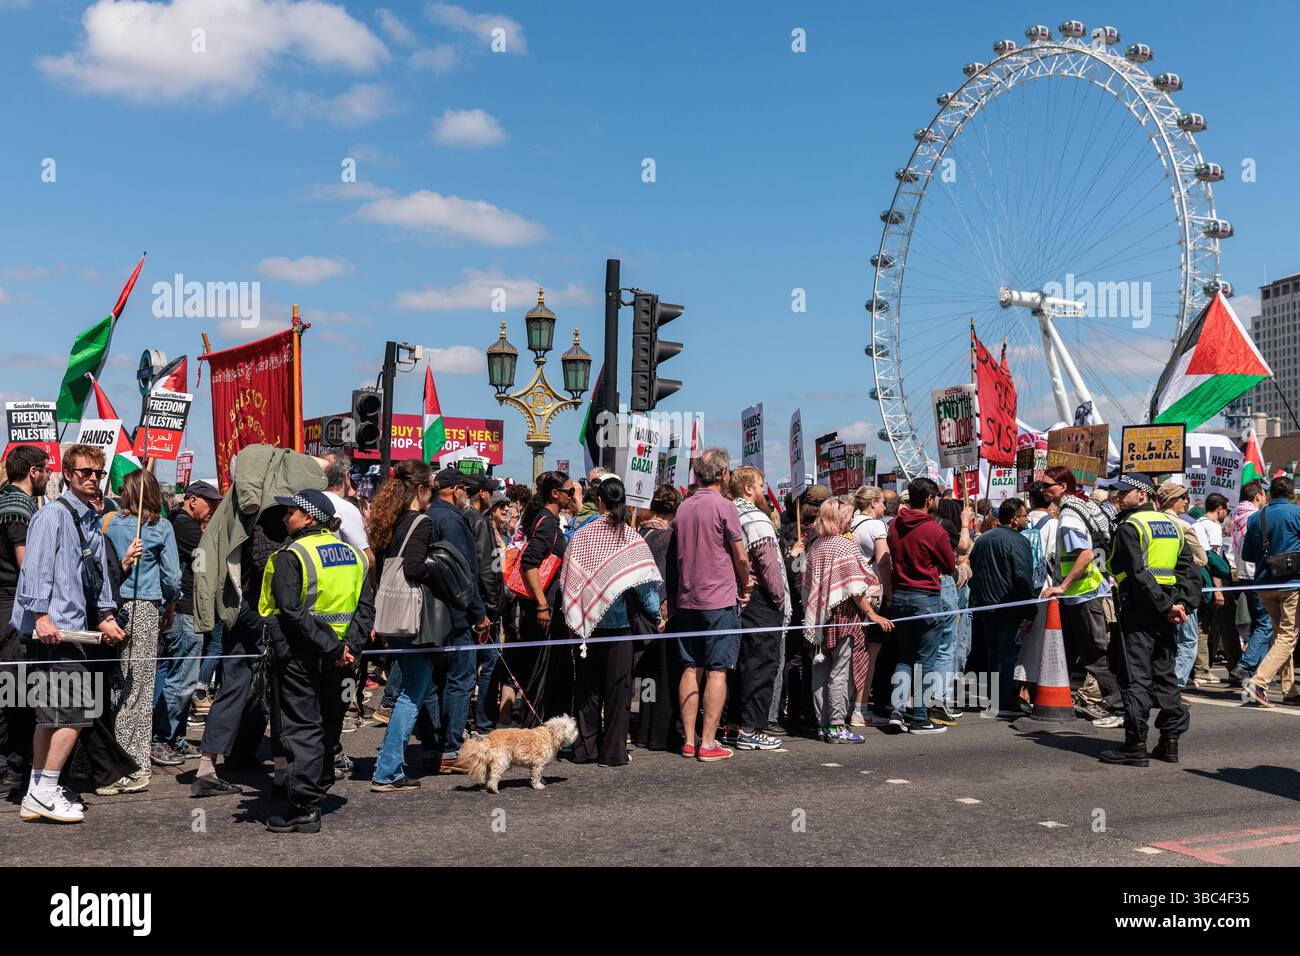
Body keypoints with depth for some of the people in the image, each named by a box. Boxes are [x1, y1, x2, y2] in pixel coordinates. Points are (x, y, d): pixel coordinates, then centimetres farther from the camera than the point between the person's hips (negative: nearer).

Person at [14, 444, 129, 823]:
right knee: (77, 707, -11)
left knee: (52, 712, 12)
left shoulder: (93, 521, 20)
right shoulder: (52, 515, -7)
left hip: (72, 626, 9)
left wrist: (105, 616, 18)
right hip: (52, 625, -9)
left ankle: (37, 796, 19)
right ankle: (45, 791, -4)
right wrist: (41, 614, -21)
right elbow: (36, 566, -15)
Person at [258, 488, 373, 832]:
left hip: (299, 654, -6)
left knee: (301, 727, -1)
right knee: (327, 725, 18)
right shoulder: (353, 555, 8)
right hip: (337, 656, 6)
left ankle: (303, 809, -2)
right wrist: (350, 645, -5)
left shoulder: (291, 556, -11)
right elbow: (366, 607, 3)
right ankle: (317, 792, 30)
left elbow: (291, 611, -21)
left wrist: (331, 648, -20)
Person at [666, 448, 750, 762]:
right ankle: (708, 743, -2)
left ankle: (689, 740, 12)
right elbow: (741, 557, -9)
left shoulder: (683, 507, 9)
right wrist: (744, 588, 8)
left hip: (686, 600, 6)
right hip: (719, 599, -6)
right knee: (717, 671, -2)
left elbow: (675, 555, 13)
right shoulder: (723, 506, -10)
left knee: (691, 669, 9)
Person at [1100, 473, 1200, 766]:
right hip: (1165, 616, 8)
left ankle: (1135, 747, -5)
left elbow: (1137, 574, -18)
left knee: (1135, 679, -5)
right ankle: (1170, 743, 18)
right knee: (1165, 676, 14)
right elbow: (1189, 569, 11)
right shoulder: (1172, 525, 16)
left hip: (1138, 611, -8)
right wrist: (1183, 604, 2)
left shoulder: (1129, 527, -9)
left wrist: (1165, 606, -16)